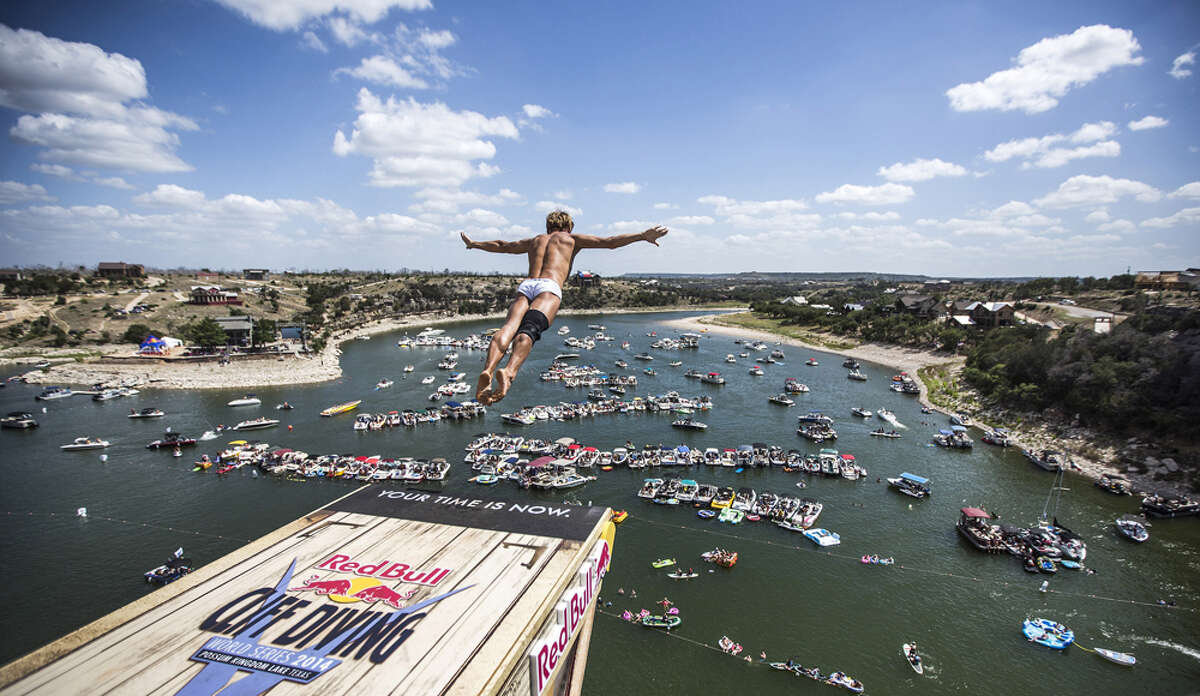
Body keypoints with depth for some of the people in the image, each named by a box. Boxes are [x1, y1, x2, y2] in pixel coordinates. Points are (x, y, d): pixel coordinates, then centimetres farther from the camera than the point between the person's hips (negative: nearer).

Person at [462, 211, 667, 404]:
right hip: (549, 287, -3)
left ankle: (488, 370, -47)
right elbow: (610, 242, 21)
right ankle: (509, 372, -53)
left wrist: (473, 244, 70)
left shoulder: (535, 241, 39)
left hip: (525, 286, 4)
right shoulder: (571, 238, 29)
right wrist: (643, 236, 25)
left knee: (509, 326, -20)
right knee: (529, 330, -26)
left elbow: (500, 246, 52)